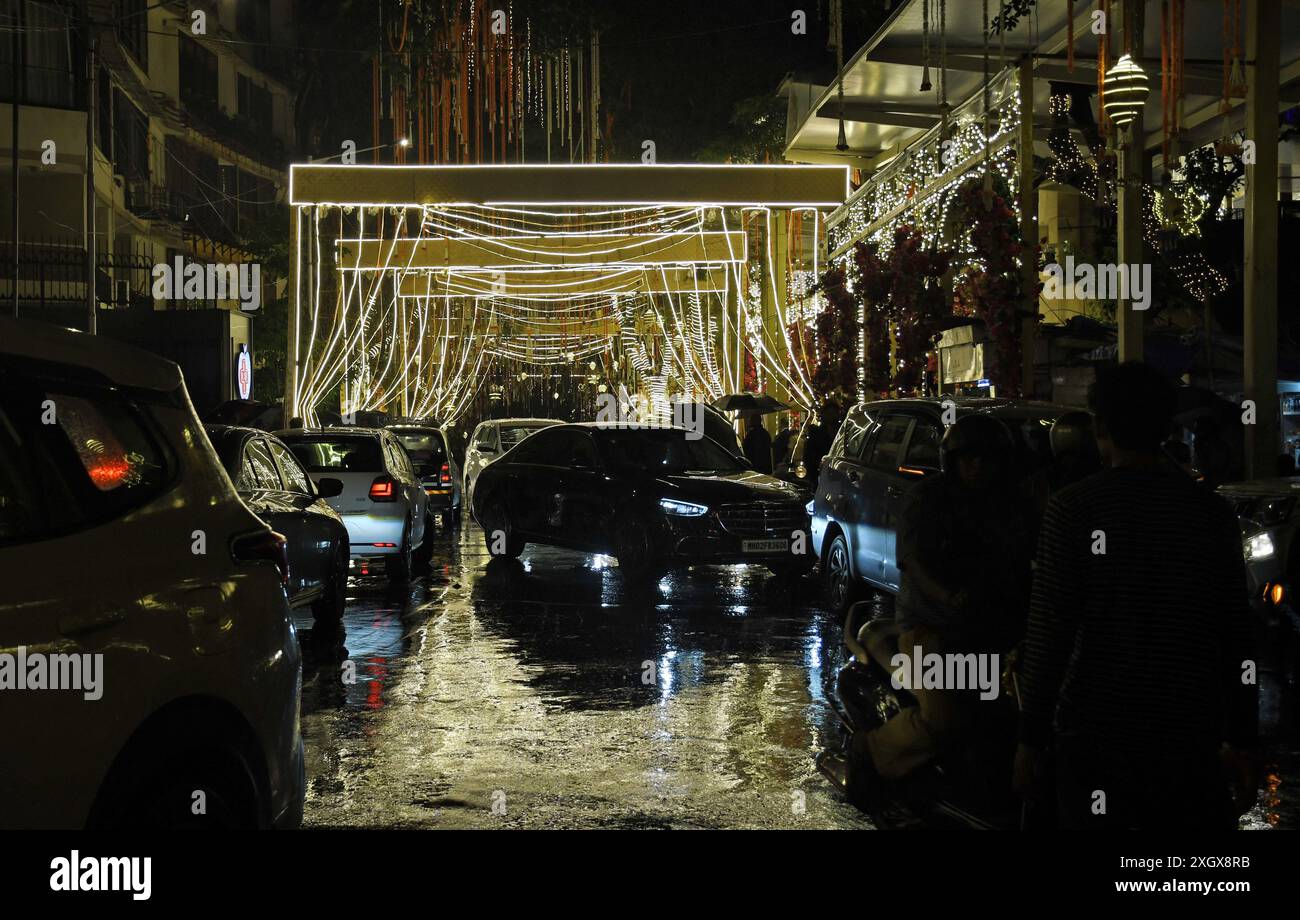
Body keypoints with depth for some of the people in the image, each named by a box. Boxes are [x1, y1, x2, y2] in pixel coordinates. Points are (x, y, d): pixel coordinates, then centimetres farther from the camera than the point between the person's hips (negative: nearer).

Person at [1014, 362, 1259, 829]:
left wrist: (1031, 737, -1)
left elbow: (1048, 633, -9)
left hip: (1095, 733, -2)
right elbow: (1238, 638, 5)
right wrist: (1242, 739, 13)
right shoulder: (1213, 513, 2)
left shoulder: (1073, 508, -7)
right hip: (1191, 737, 2)